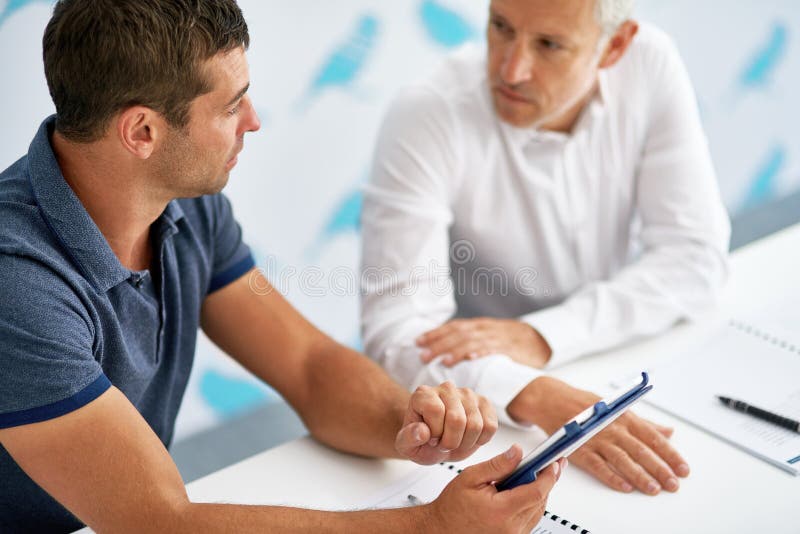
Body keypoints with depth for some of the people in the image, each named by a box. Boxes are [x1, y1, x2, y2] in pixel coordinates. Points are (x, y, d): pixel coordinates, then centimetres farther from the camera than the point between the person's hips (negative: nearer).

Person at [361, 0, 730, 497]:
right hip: (487, 412, -4)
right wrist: (541, 399, -48)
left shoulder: (650, 63, -16)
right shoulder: (427, 118, -25)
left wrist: (541, 337, -29)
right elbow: (398, 328, -30)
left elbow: (696, 257, -16)